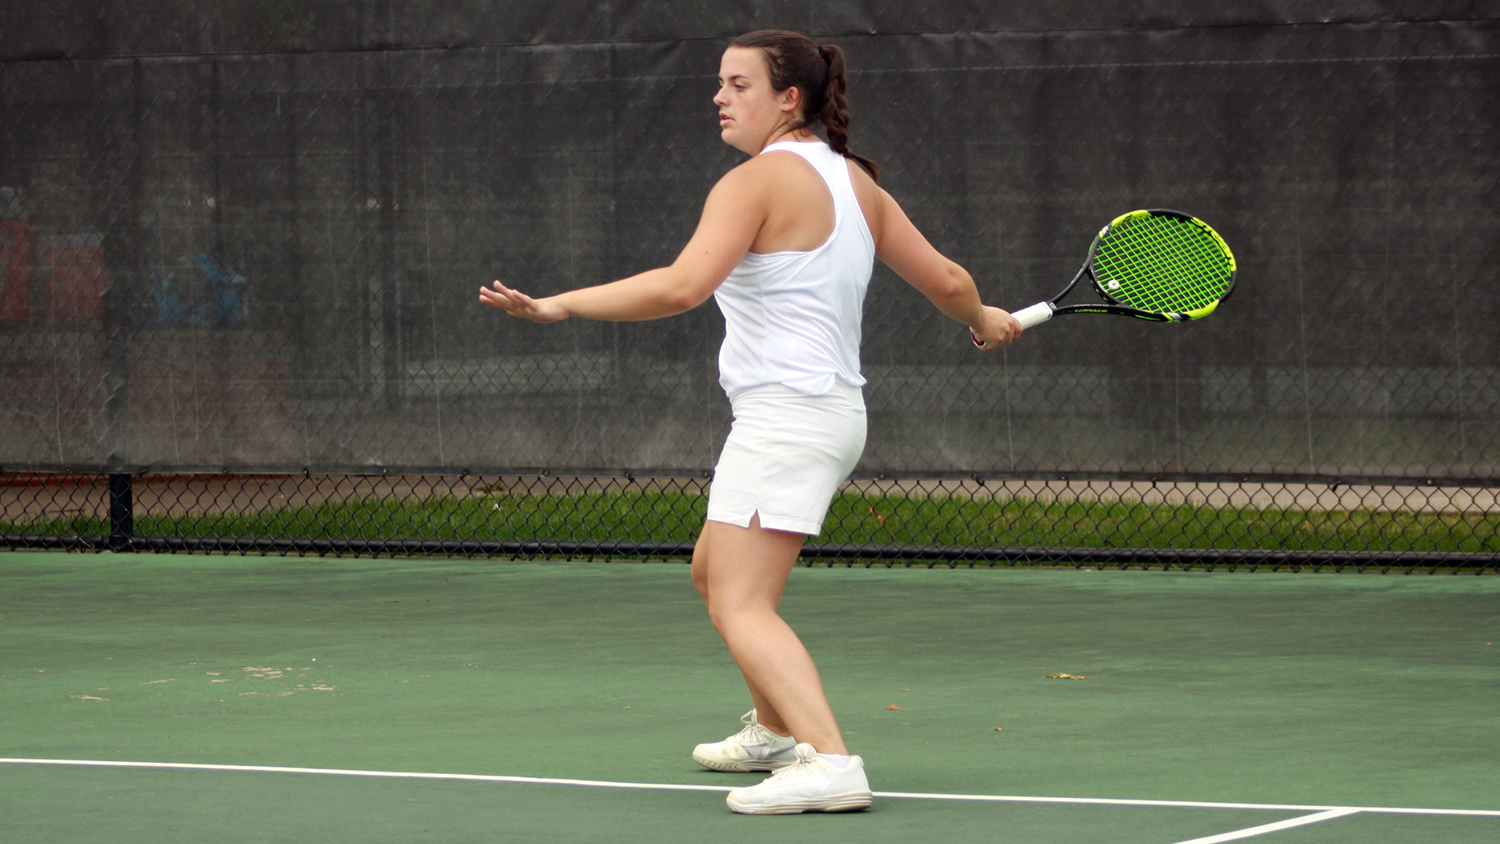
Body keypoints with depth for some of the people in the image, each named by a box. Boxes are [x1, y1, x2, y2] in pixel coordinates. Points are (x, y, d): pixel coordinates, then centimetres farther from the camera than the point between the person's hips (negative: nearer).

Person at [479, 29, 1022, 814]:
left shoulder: (755, 182, -12)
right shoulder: (856, 181, 13)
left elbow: (683, 285, -26)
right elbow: (945, 279, 17)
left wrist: (560, 305, -25)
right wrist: (984, 320, 39)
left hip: (784, 416, -10)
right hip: (833, 409, 10)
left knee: (741, 608, -17)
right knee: (713, 572, 27)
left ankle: (829, 761, -32)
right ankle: (776, 728, 42)